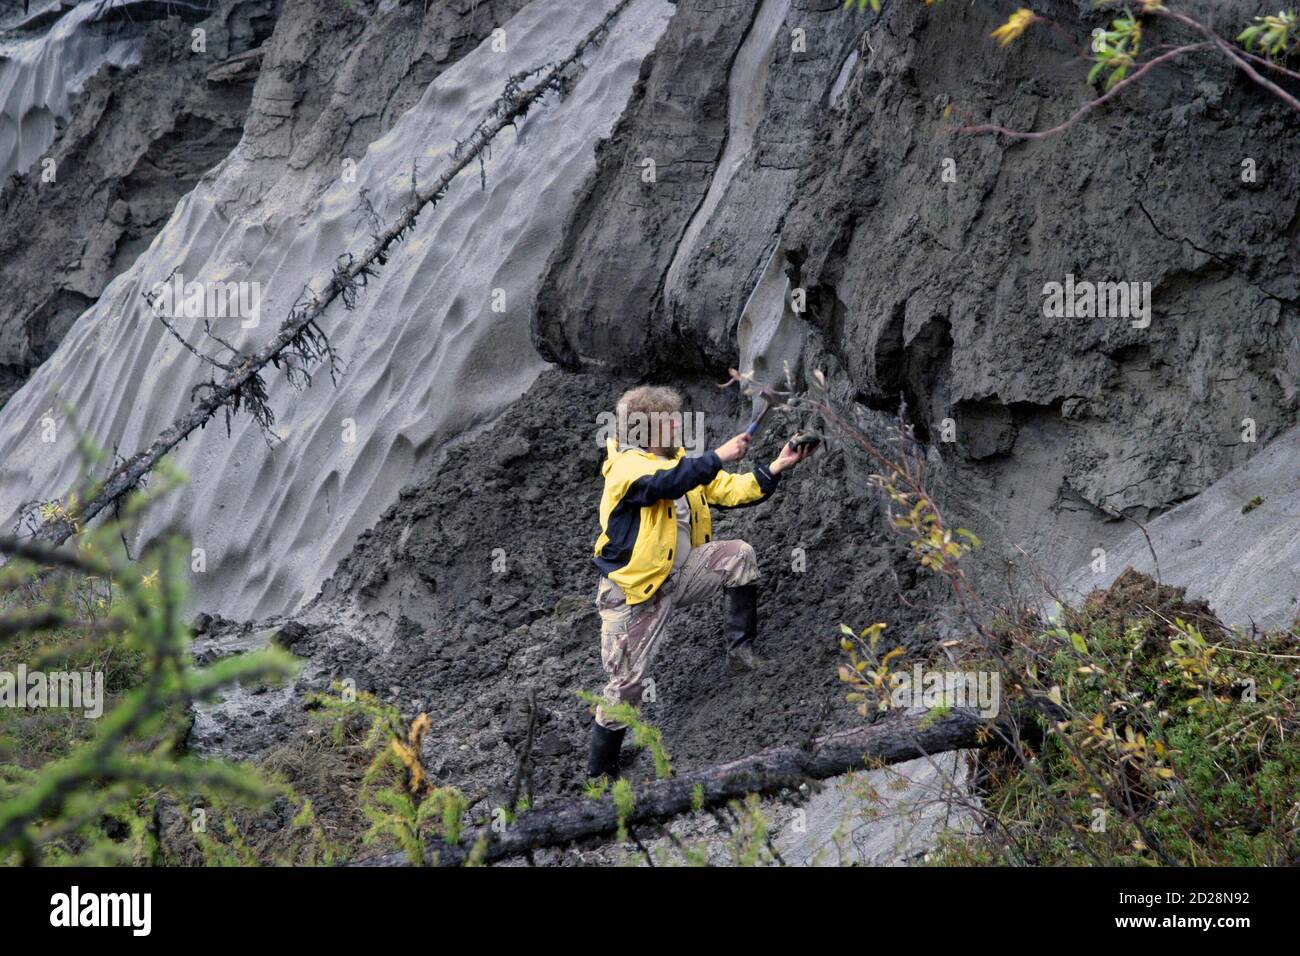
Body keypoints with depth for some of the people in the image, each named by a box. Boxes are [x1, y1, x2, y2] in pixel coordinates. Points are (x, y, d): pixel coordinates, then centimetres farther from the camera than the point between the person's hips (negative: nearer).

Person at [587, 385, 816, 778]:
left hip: (677, 576, 6)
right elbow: (666, 483, -38)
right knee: (626, 684, -4)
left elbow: (732, 491, 1)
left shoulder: (684, 463, 7)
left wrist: (777, 467, -10)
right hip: (633, 591, -6)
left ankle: (741, 649, -7)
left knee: (739, 555, -15)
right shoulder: (626, 466, -16)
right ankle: (597, 772, 12)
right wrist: (718, 457, -41)